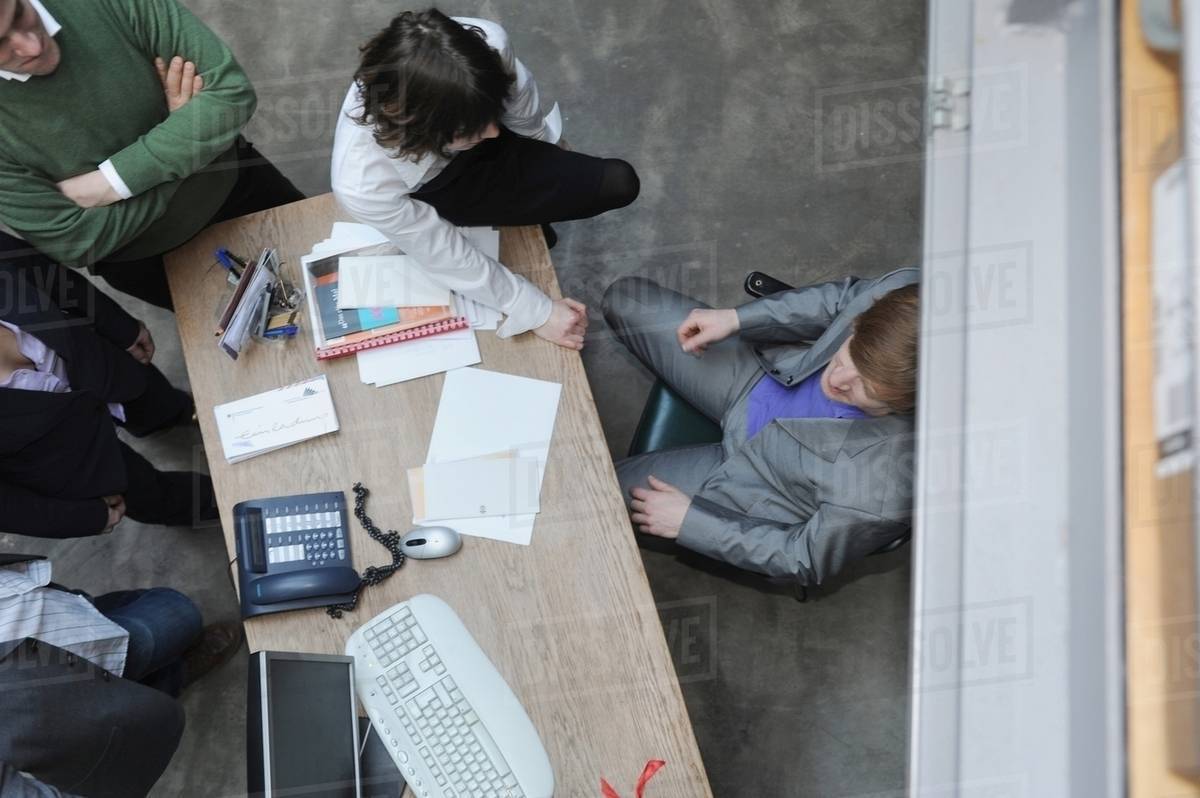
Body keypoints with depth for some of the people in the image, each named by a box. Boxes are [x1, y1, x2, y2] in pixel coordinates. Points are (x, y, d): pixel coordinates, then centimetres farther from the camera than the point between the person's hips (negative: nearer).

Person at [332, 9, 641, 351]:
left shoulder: (487, 44, -39)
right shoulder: (362, 183, -45)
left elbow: (518, 92, -12)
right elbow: (450, 258, -28)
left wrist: (545, 142, 10)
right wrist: (538, 312, -21)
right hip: (429, 197, -3)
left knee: (619, 184, 5)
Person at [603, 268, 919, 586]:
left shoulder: (882, 494, -43)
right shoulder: (902, 288, -33)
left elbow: (804, 561, -22)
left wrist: (690, 520, -16)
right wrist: (736, 318, -9)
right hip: (765, 372, 5)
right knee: (624, 298, 14)